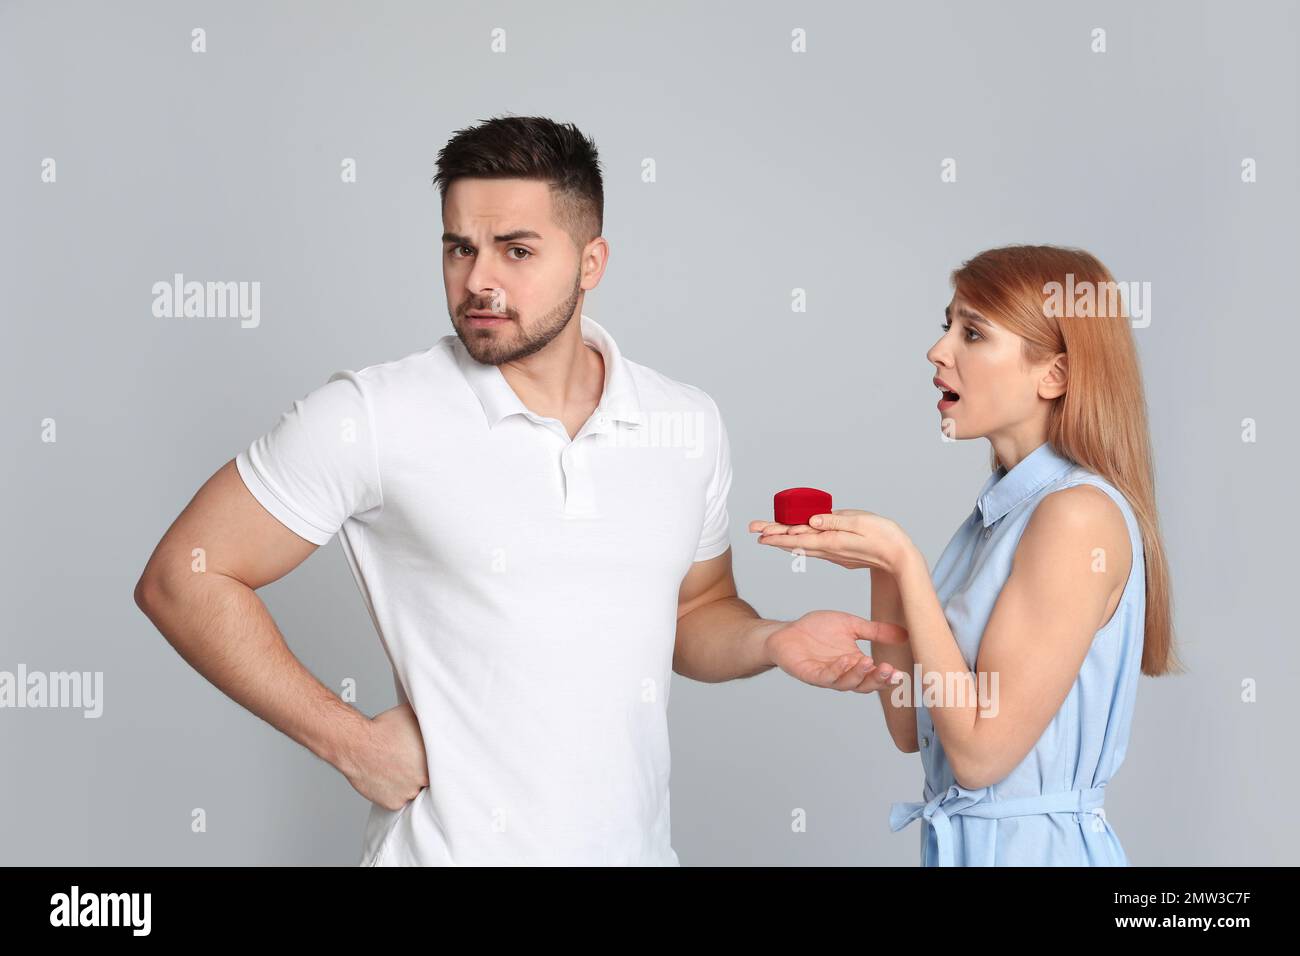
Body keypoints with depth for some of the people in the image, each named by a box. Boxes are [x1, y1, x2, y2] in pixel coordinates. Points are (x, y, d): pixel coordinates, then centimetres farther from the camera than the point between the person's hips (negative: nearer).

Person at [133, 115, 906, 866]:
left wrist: (775, 642, -9)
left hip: (637, 847, 4)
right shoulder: (372, 417, -13)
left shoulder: (690, 425, -1)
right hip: (449, 847, -4)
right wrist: (350, 740, -12)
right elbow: (183, 578, -8)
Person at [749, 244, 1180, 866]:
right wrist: (879, 564, -5)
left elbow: (979, 751, -21)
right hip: (960, 836, 8)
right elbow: (910, 729, 4)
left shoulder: (1080, 513, -19)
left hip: (1032, 844, -8)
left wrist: (903, 561, -19)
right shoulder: (1003, 510, 5)